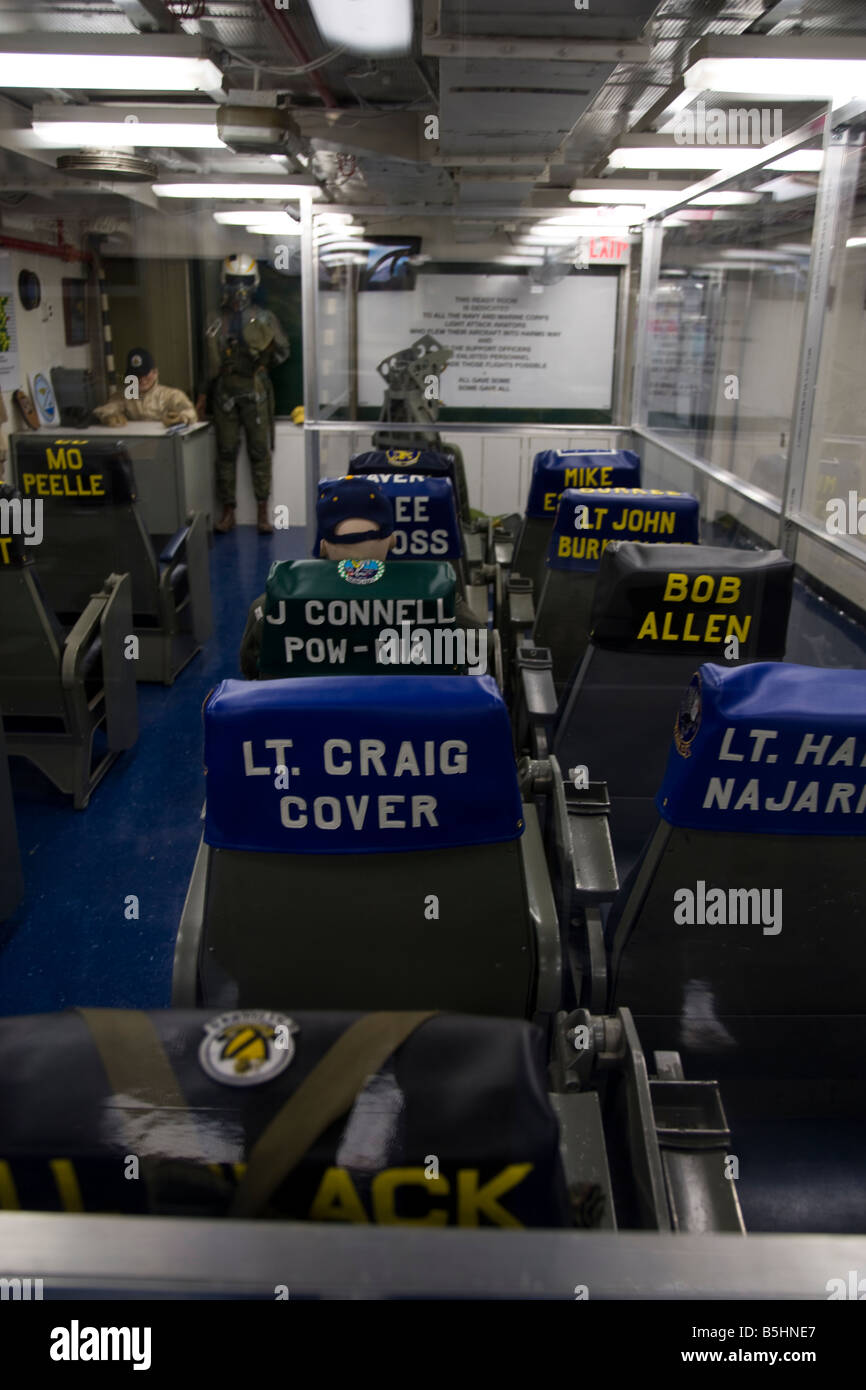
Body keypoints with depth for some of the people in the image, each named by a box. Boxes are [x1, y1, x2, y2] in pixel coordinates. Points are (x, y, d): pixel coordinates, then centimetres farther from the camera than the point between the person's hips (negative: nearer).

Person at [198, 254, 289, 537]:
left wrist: (266, 347, -18)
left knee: (259, 452, -1)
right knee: (226, 453, 3)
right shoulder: (216, 322, 10)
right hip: (224, 394, 2)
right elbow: (209, 361, 14)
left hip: (255, 393, -2)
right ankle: (228, 511, 11)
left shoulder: (265, 319, 4)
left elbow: (282, 352, 3)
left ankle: (262, 513, 5)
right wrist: (203, 395, 13)